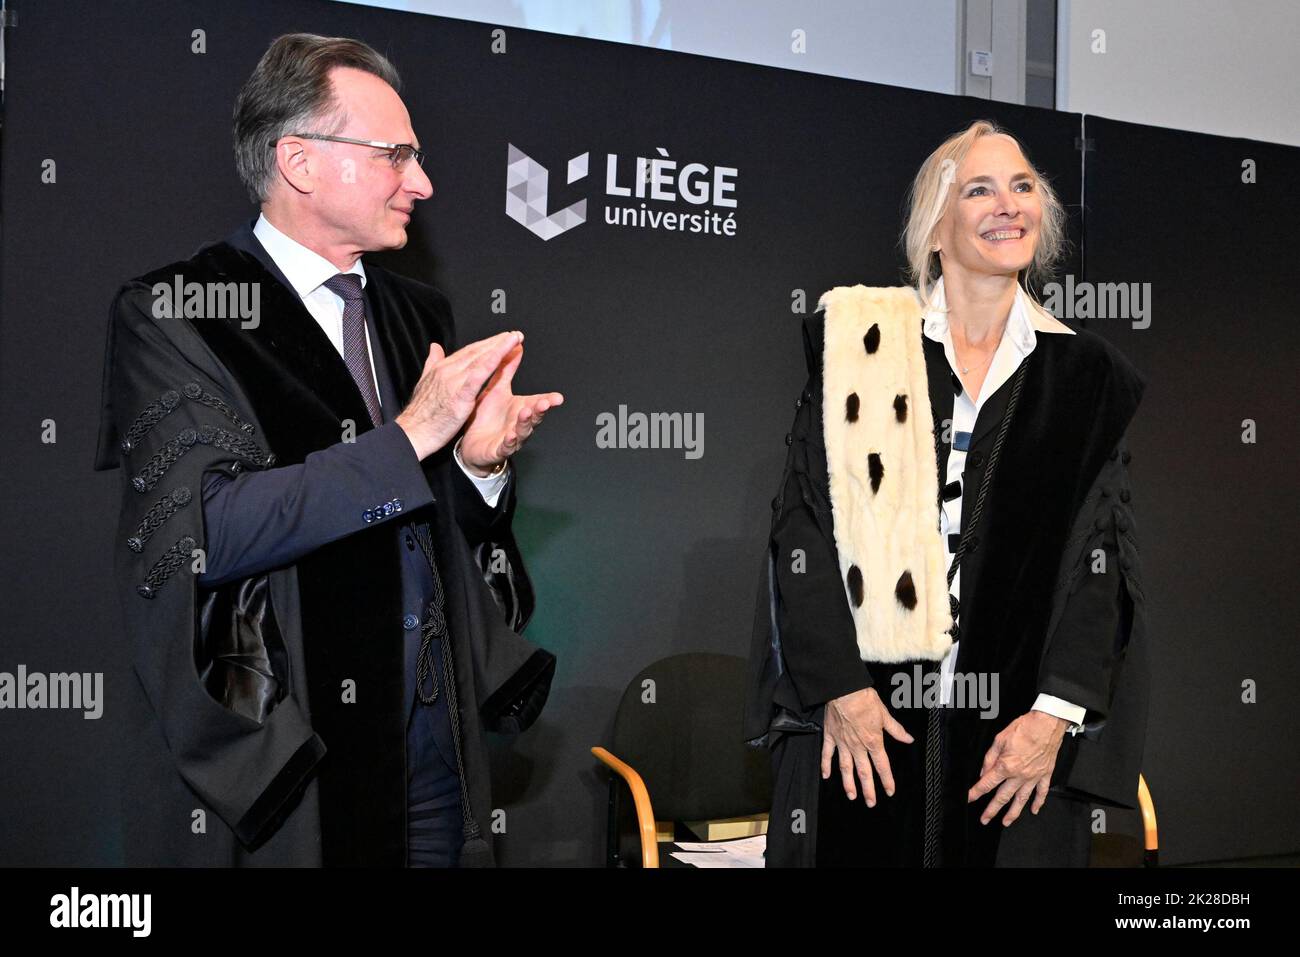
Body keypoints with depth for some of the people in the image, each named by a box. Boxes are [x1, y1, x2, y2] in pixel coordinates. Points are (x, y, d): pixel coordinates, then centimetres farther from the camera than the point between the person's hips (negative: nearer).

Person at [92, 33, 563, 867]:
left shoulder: (418, 315, 12)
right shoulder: (173, 315, -8)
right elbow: (202, 535, -21)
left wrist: (480, 463, -5)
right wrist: (408, 437, -19)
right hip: (274, 754, -5)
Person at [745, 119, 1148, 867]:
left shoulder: (1085, 376, 6)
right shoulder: (856, 344, 2)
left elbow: (1102, 557, 3)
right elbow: (803, 524, -1)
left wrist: (1056, 713, -7)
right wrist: (837, 687, -8)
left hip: (1019, 729, 1)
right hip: (859, 720, -1)